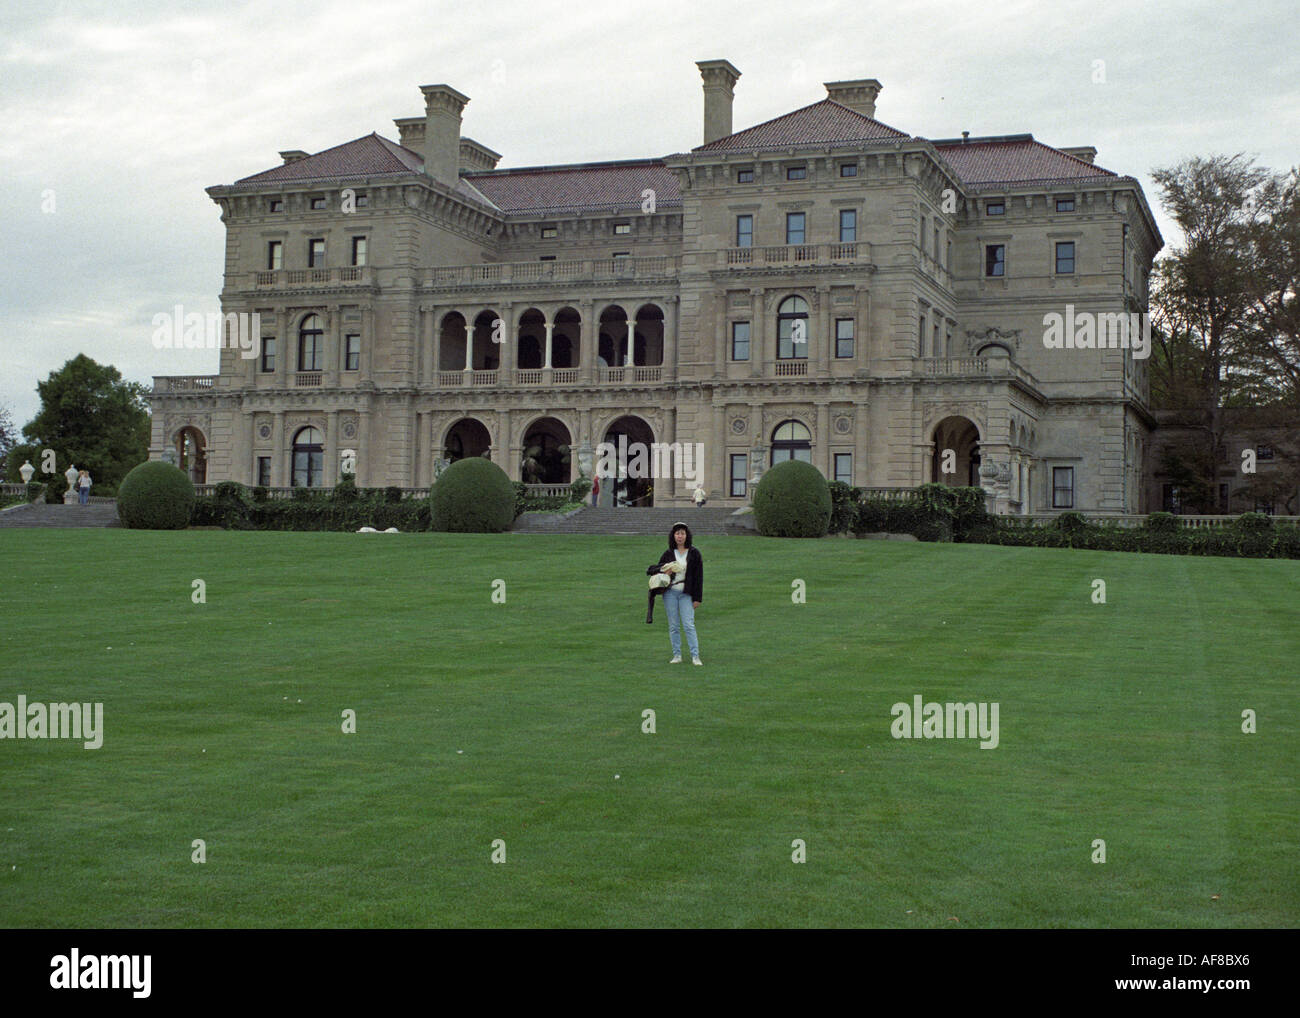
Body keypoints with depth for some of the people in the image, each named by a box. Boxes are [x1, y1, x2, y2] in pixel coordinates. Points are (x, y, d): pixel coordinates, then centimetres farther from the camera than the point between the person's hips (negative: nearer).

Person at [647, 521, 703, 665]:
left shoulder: (694, 553, 2)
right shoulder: (668, 554, 7)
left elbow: (699, 576, 1)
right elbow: (652, 570, 16)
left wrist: (697, 598, -3)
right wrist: (663, 571, -8)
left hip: (686, 594, -2)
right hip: (670, 592, 2)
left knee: (689, 625, -8)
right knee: (673, 626, 4)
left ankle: (695, 656, -6)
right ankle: (677, 655, 11)